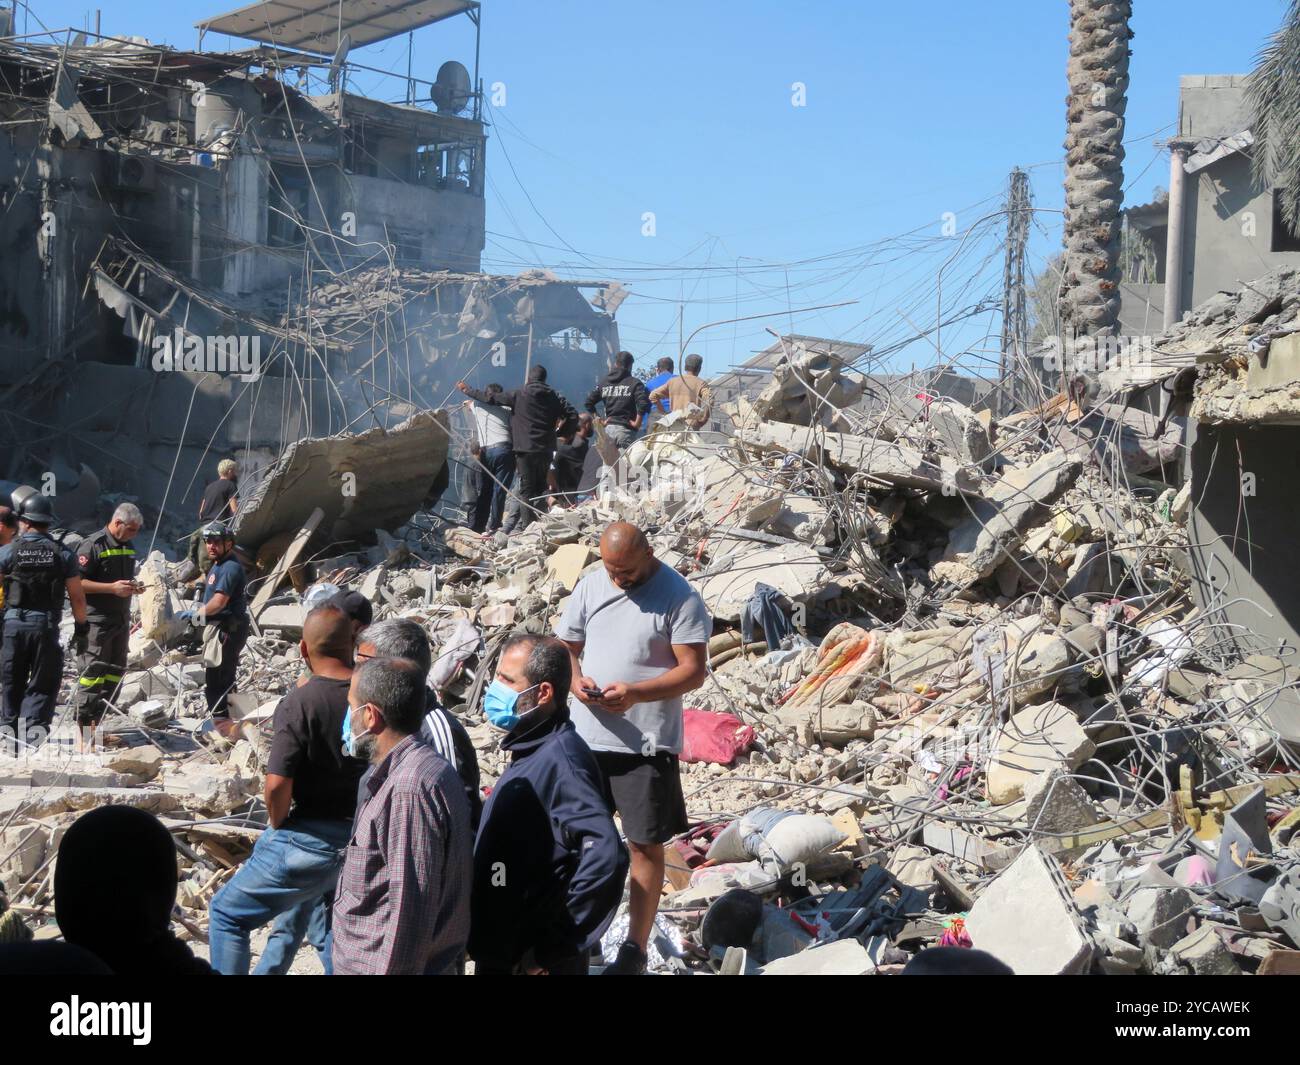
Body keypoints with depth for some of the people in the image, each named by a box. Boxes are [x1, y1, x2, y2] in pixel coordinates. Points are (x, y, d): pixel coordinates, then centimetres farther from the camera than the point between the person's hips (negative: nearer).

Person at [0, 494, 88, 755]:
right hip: (47, 626, 0)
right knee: (43, 685, 8)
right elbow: (77, 597, 1)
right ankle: (33, 729, -5)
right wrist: (81, 630, 10)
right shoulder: (63, 554, 0)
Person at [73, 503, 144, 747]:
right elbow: (76, 583, -17)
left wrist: (133, 586, 8)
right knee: (92, 674, -8)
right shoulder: (93, 545, -11)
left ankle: (97, 725, 19)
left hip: (120, 620, 9)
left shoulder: (127, 547, 15)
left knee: (114, 674, 11)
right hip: (96, 622, -9)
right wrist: (112, 587, -20)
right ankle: (85, 729, -6)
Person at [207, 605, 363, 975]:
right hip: (360, 842, 6)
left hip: (310, 840, -5)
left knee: (227, 914, 13)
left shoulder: (299, 703, -18)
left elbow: (278, 784, -24)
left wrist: (277, 825, -4)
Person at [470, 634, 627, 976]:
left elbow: (605, 858, -32)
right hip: (500, 956, 9)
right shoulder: (530, 750, 8)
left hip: (534, 962, -9)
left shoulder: (559, 758, -21)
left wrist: (555, 949, -24)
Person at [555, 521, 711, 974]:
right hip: (586, 737, 5)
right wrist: (575, 678, -11)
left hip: (647, 744, -5)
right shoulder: (590, 585, 5)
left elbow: (693, 670, -12)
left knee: (646, 846, 4)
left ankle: (635, 949, 14)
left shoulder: (679, 597, -10)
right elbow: (566, 646, 12)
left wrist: (635, 692, -25)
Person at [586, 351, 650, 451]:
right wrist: (637, 423, -9)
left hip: (608, 428, 5)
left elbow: (589, 402, 10)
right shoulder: (634, 383, -5)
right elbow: (644, 404, -20)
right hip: (625, 429, -5)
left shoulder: (604, 382, 10)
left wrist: (600, 420, 13)